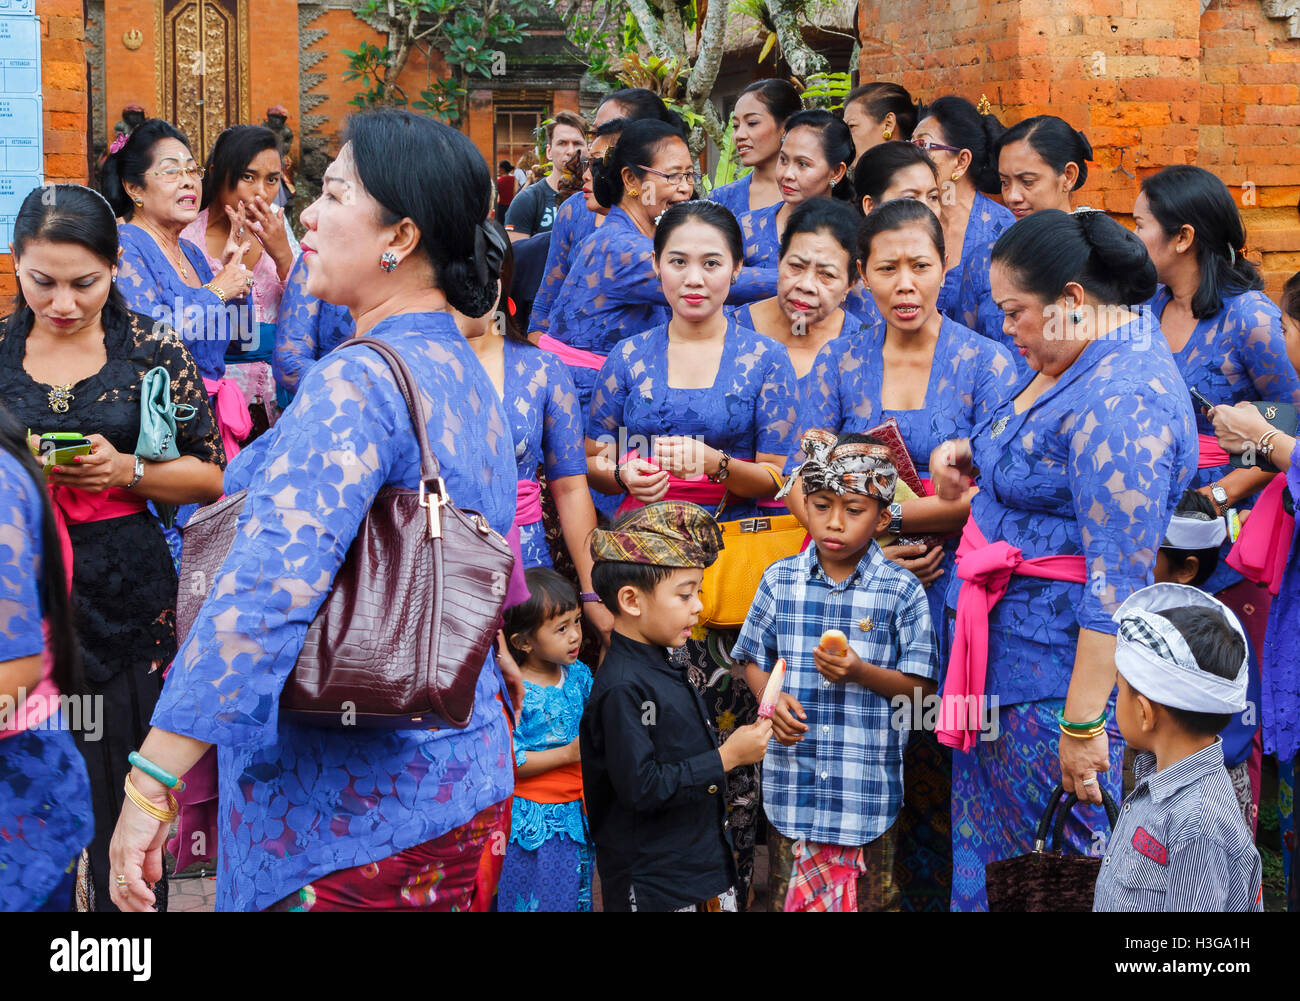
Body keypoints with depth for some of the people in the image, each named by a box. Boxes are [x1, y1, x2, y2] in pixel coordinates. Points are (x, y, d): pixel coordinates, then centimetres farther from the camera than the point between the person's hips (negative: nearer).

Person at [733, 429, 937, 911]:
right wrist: (772, 699, -10)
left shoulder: (901, 591, -6)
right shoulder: (780, 580, 2)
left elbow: (921, 687, -5)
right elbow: (754, 659, 11)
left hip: (869, 786, -2)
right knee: (788, 897, 12)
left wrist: (860, 673, -21)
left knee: (870, 899, 9)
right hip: (793, 779, 2)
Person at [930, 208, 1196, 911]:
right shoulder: (1078, 359, 8)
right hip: (1012, 647, 10)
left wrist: (1083, 723, -27)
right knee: (1000, 840, 18)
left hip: (1068, 664, -10)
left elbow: (1117, 581, -28)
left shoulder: (1121, 402, -25)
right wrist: (976, 459, 7)